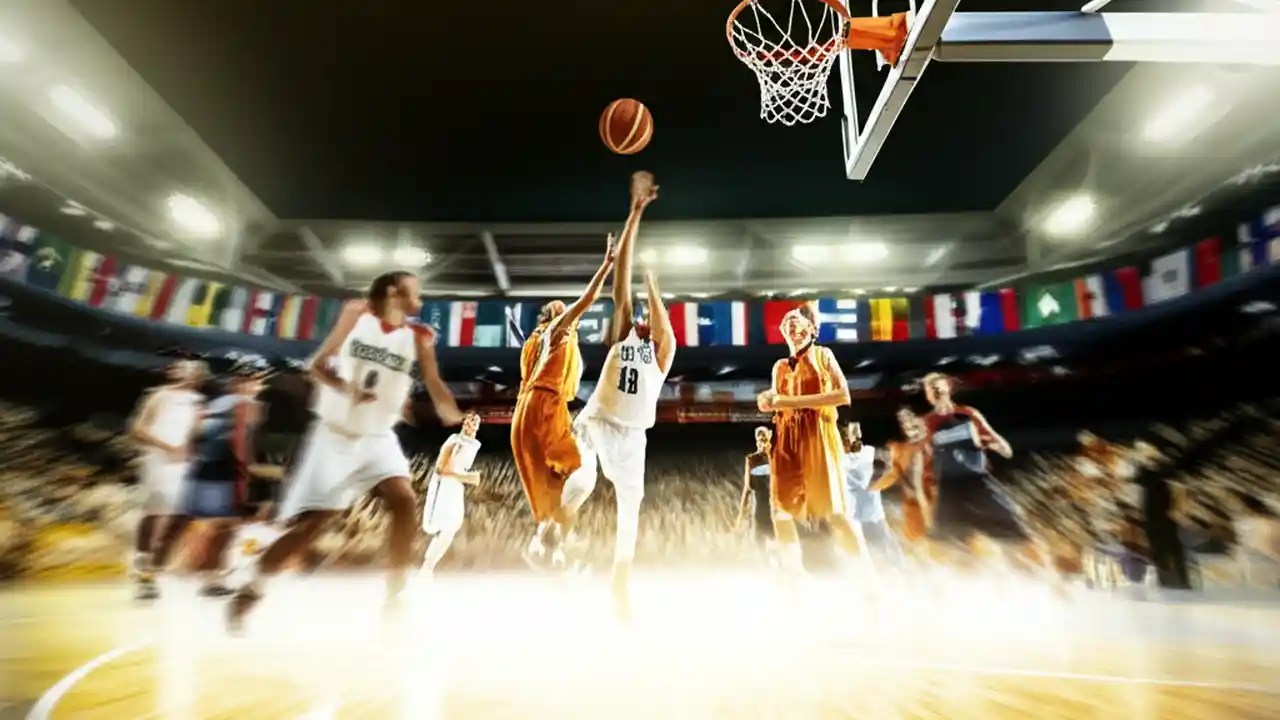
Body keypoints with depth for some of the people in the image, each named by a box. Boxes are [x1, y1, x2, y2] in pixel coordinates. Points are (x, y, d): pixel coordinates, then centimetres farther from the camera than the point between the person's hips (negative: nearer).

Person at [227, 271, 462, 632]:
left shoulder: (419, 336, 0)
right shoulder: (357, 312, -3)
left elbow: (435, 384, -8)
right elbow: (318, 365, -3)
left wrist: (456, 418, -28)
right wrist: (347, 389, -24)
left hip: (377, 437, 2)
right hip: (335, 433, -2)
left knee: (405, 501, -17)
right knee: (310, 523, 0)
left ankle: (395, 594, -4)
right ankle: (250, 589, 23)